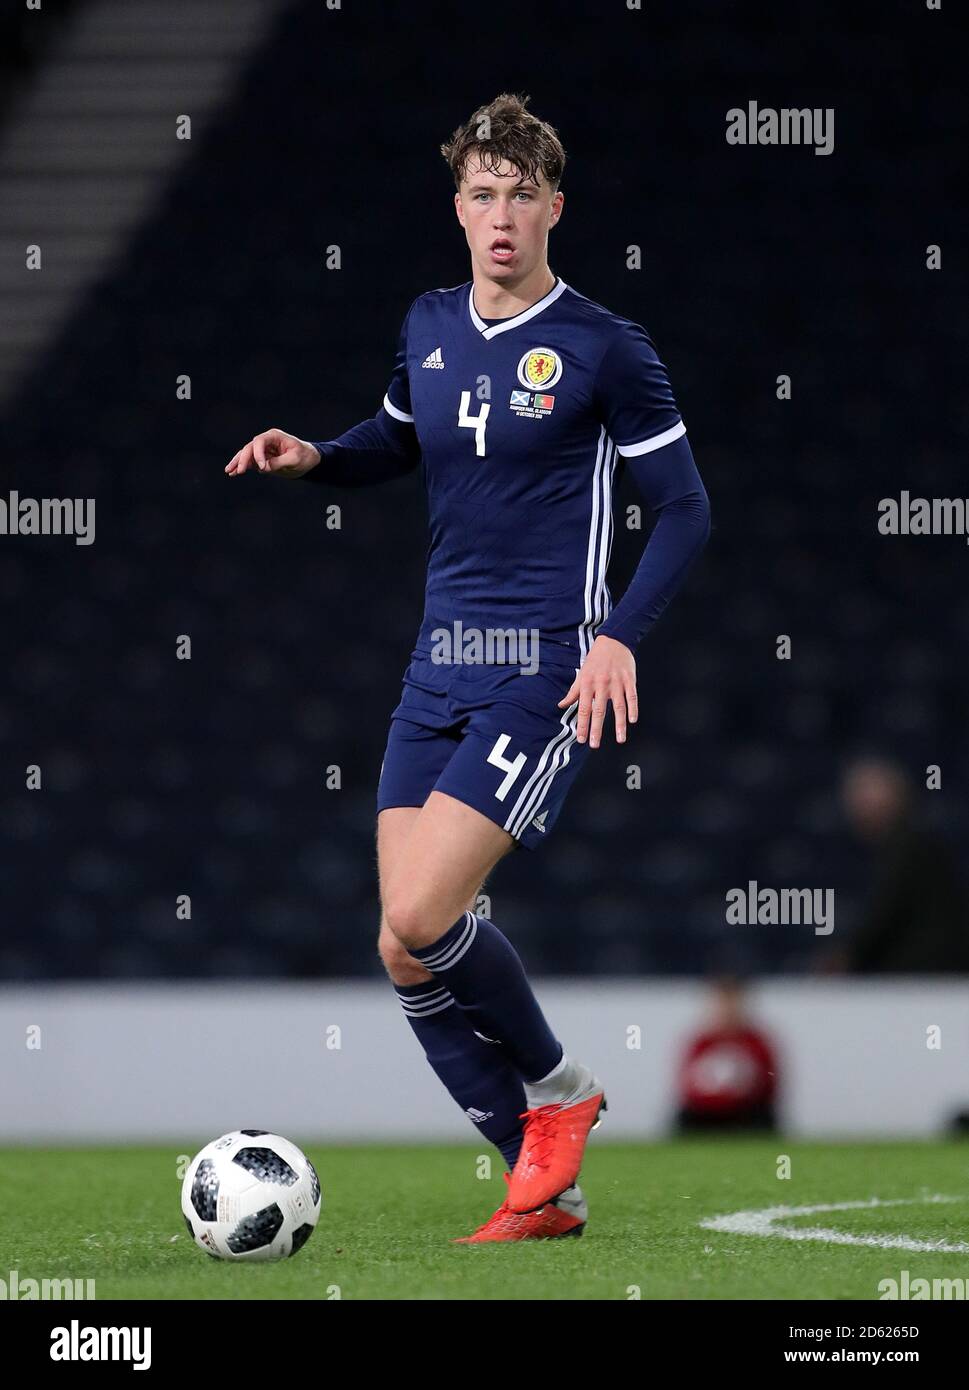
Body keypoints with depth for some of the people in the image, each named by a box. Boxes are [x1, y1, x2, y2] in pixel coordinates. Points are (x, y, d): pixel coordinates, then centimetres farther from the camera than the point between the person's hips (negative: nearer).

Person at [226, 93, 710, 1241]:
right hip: (438, 673, 6)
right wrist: (311, 457, 9)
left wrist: (620, 634, -16)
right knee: (408, 954, -1)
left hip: (546, 674, -6)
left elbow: (684, 510, -2)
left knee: (416, 927, -19)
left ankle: (560, 1092, 7)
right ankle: (542, 1191, 10)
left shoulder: (603, 349, -6)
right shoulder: (428, 327, 11)